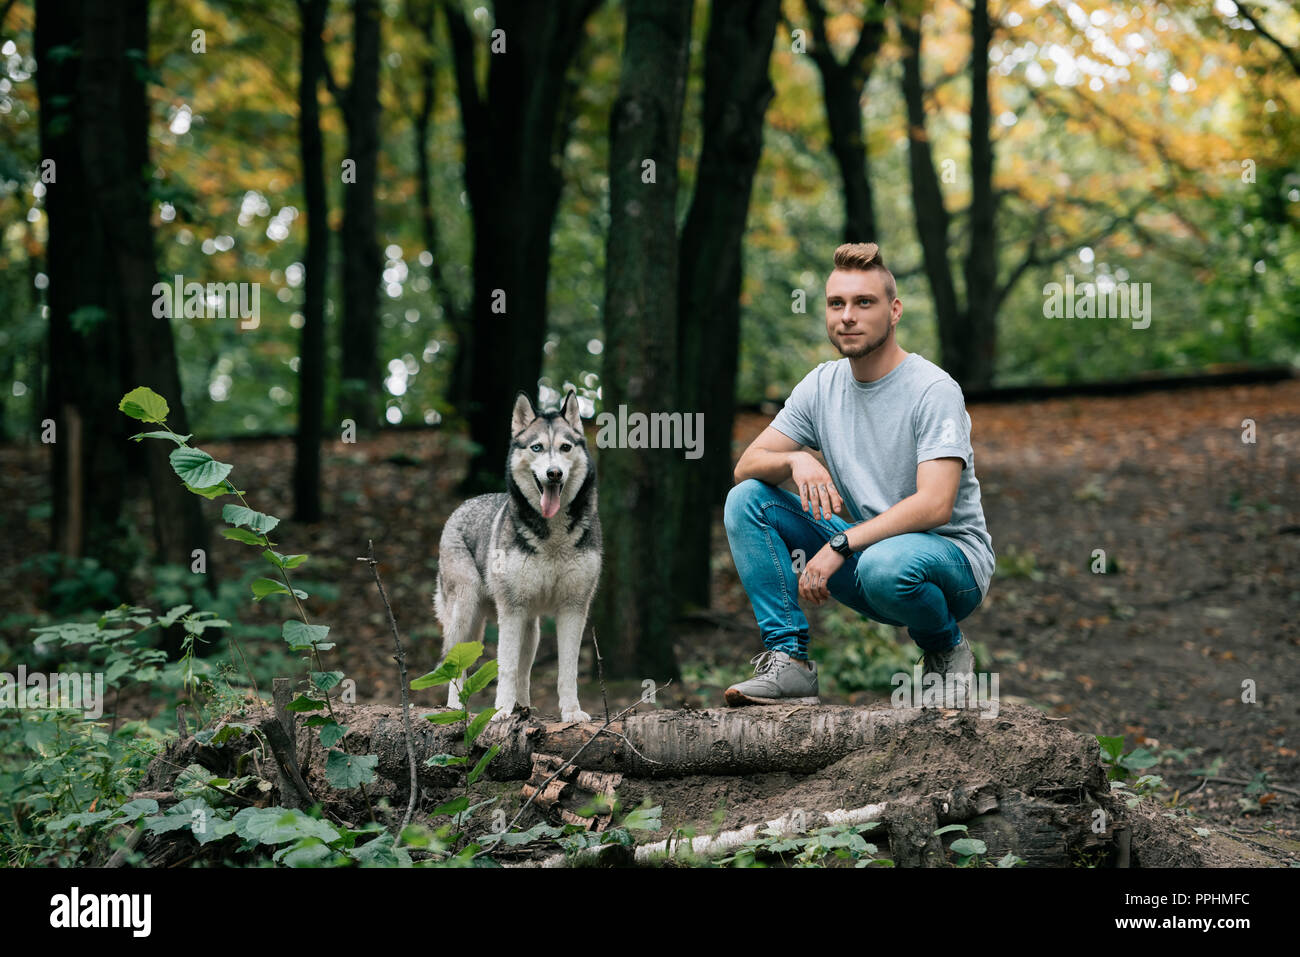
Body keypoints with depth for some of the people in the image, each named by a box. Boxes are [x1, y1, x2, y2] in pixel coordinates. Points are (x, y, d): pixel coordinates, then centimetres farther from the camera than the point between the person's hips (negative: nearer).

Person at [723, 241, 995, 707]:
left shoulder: (934, 390, -17)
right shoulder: (822, 385, 3)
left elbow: (935, 505, -27)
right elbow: (746, 465, 1)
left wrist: (840, 547, -31)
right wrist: (795, 460, -23)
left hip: (953, 556, -6)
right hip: (865, 545, 6)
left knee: (884, 564, -41)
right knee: (746, 500, -10)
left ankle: (947, 650, -7)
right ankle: (787, 660, -15)